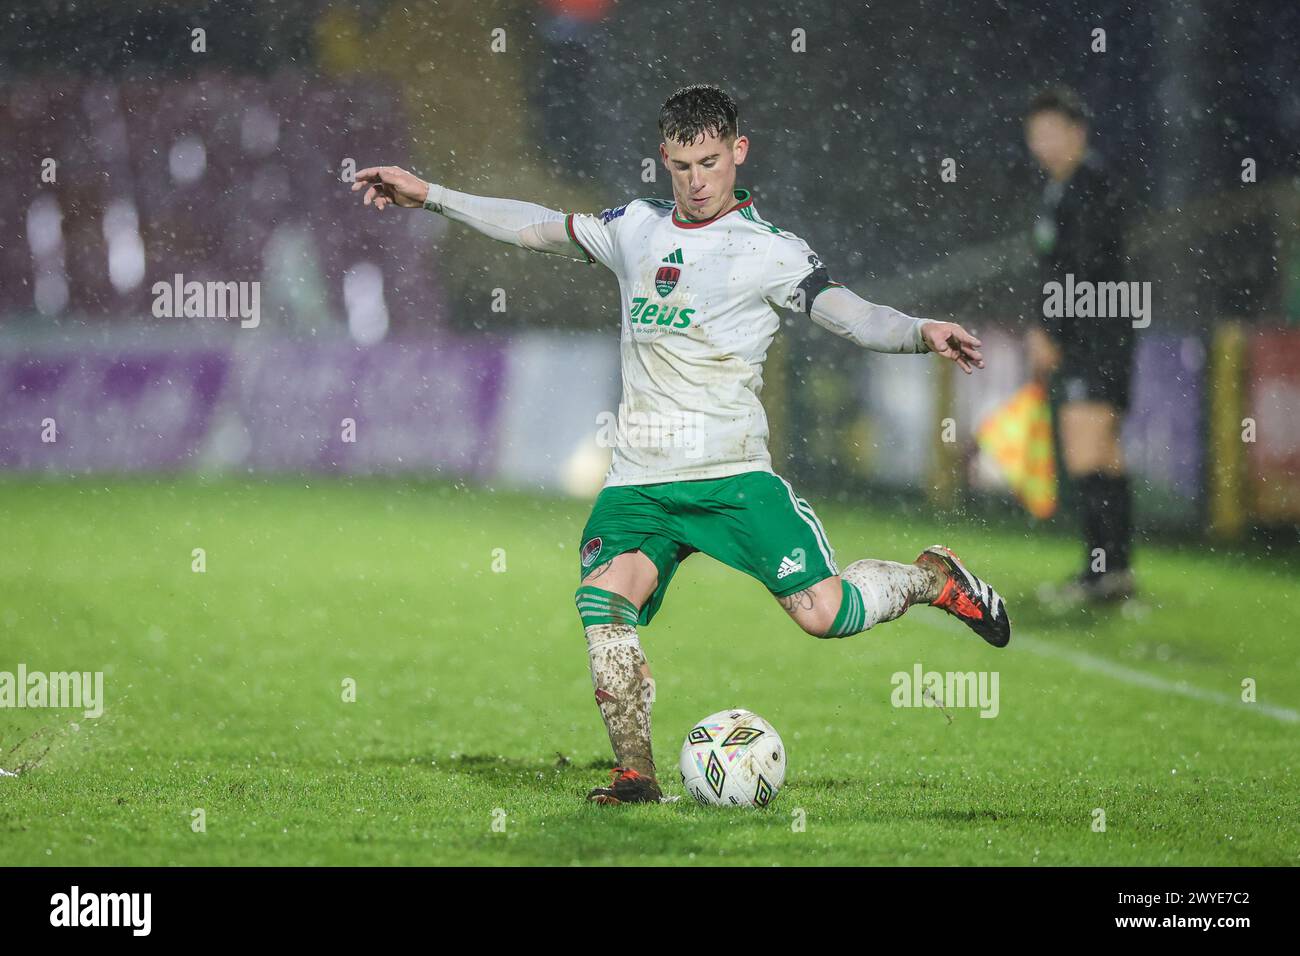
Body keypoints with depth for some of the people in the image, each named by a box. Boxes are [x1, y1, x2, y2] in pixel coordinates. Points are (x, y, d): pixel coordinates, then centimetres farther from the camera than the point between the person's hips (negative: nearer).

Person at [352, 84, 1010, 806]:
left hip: (733, 473, -4)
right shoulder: (636, 227, 14)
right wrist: (429, 196, 27)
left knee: (822, 612, -14)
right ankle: (635, 774, -16)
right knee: (604, 597, -22)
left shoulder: (769, 250, -1)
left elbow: (854, 316, -11)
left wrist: (922, 333, -31)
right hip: (640, 478, 4)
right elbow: (542, 228, 26)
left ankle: (933, 578, 16)